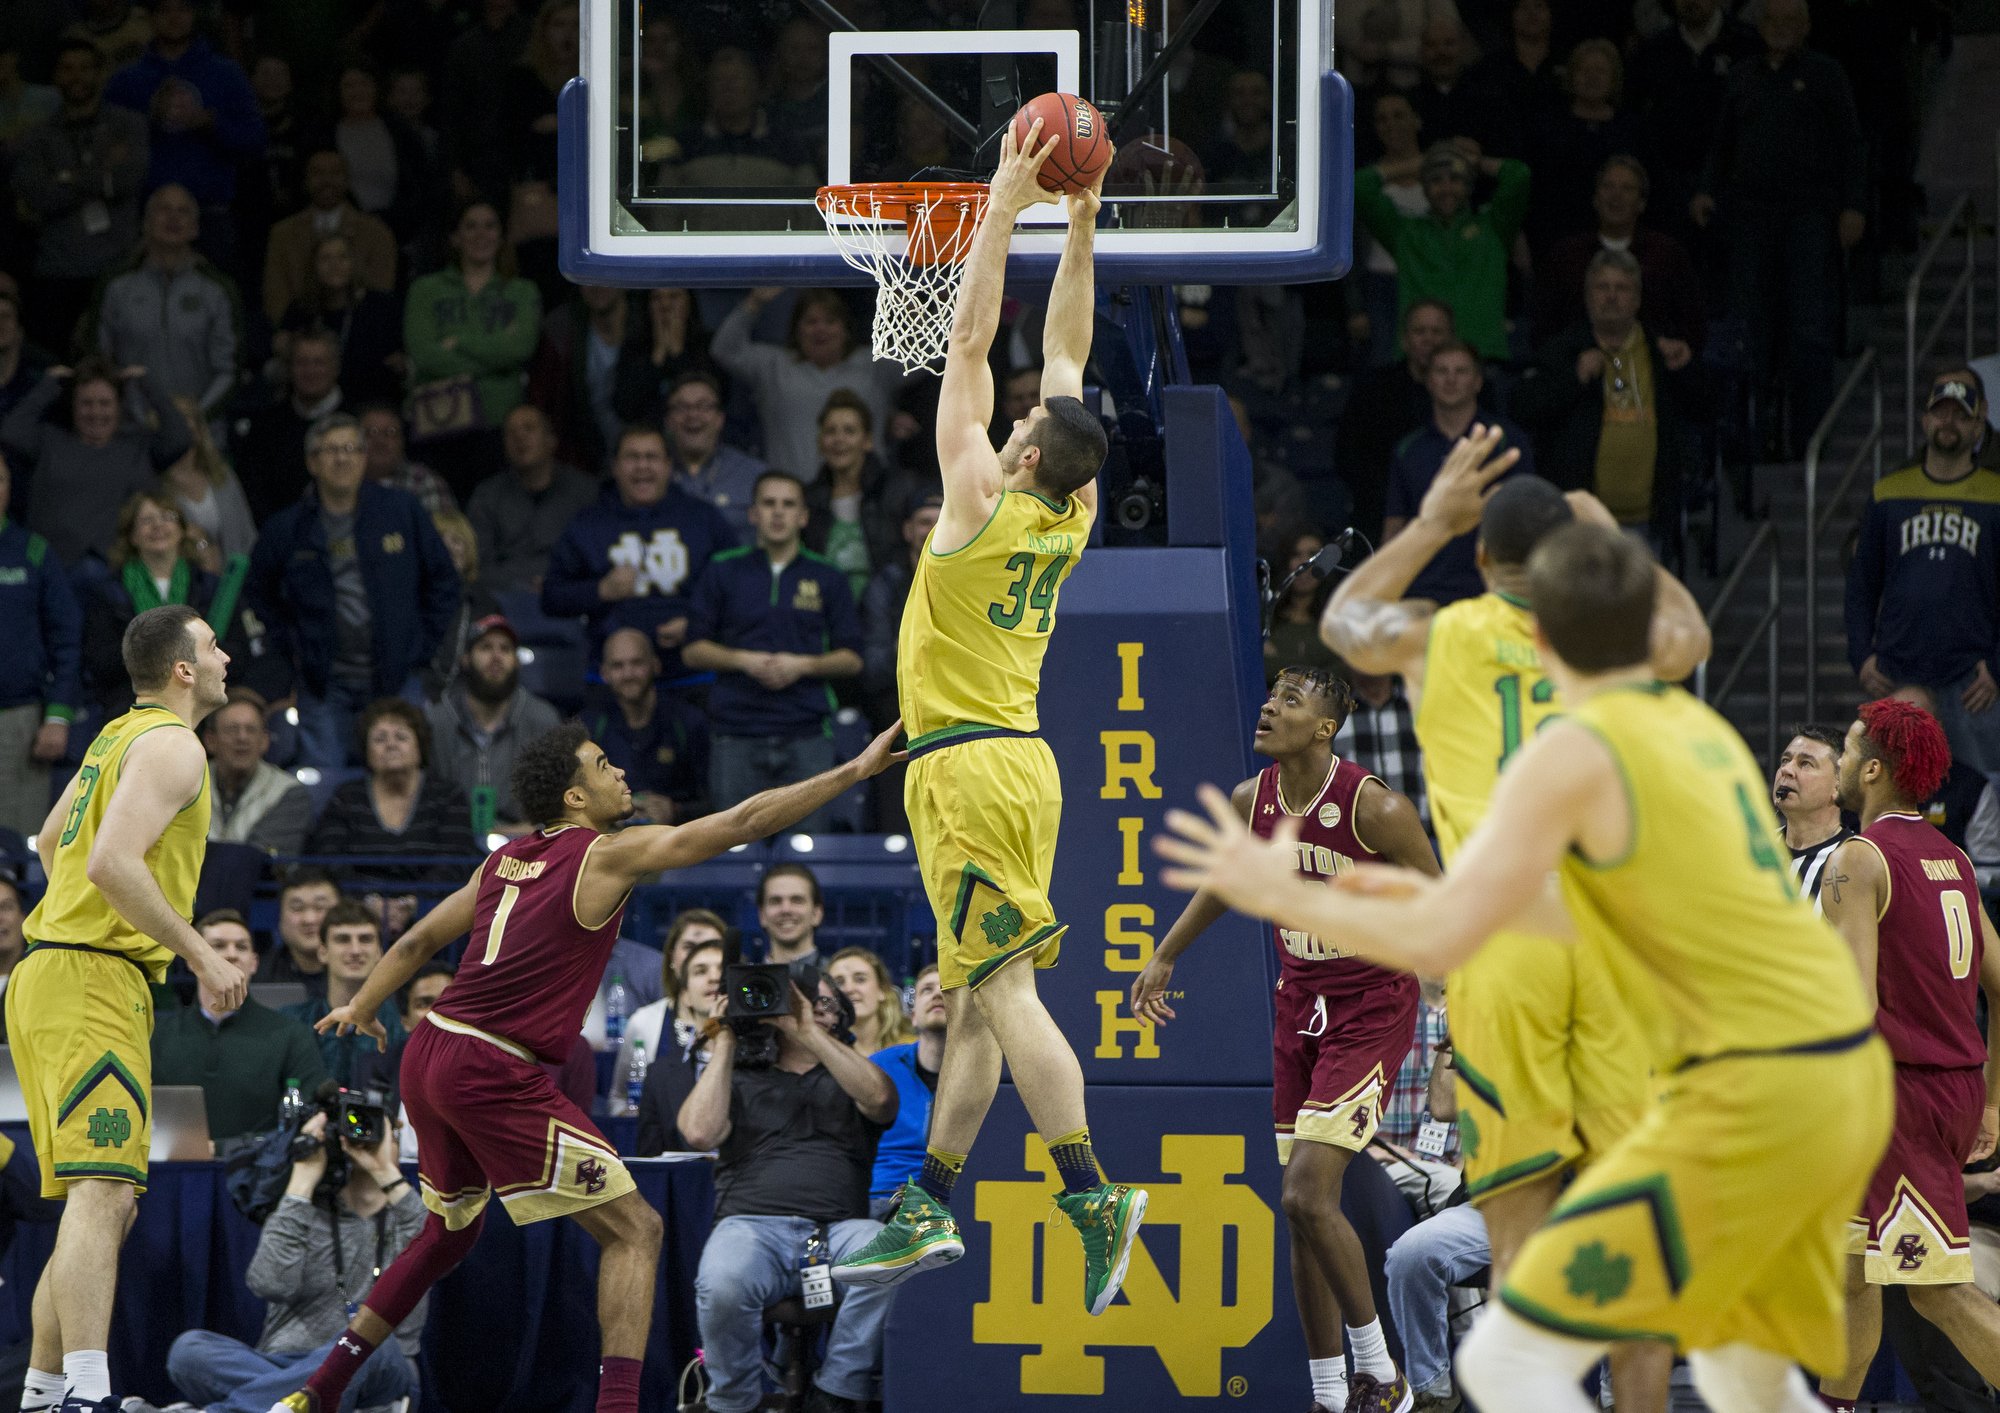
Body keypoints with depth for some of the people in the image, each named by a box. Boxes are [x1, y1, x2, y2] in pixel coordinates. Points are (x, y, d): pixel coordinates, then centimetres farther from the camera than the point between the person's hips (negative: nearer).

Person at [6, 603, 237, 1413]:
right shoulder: (173, 746, -10)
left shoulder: (120, 737, 20)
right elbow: (112, 862, -23)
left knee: (106, 1205, 13)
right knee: (104, 1190, -21)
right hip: (94, 984, -10)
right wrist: (201, 956, -19)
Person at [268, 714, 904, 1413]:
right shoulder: (608, 855, -4)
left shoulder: (505, 859, 16)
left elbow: (418, 941, 25)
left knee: (449, 1233, 28)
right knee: (634, 1230, -3)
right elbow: (745, 823, -6)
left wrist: (361, 1008, 42)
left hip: (428, 1057, 8)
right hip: (496, 1074, -8)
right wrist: (857, 770, -2)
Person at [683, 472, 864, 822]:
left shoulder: (827, 578, 11)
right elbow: (693, 651, 9)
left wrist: (802, 665, -8)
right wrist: (744, 660, -7)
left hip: (807, 737, 0)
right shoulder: (723, 573, 10)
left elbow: (852, 659, 9)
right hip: (736, 734, 0)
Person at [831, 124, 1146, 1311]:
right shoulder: (1072, 518, 5)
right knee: (978, 995, 9)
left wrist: (1006, 209, -8)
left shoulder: (983, 501, -13)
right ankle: (931, 1208, 13)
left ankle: (1094, 1195, -21)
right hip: (1018, 760, 9)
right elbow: (1067, 355, 13)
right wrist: (1081, 232, 12)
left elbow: (970, 342, -11)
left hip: (969, 768, -9)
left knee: (1003, 990, -13)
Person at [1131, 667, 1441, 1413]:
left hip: (1372, 1007, -6)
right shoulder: (1250, 804, 0)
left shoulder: (1375, 808, -19)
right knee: (1304, 1211, 5)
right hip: (1299, 1005, 6)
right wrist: (1163, 958, 23)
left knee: (1308, 1195, -17)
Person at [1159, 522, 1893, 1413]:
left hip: (1751, 1097, -8)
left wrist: (1282, 895, 1)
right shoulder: (1705, 733, 16)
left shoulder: (1574, 755, -8)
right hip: (1848, 1074, 8)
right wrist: (1462, 894, 34)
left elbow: (1436, 945, -13)